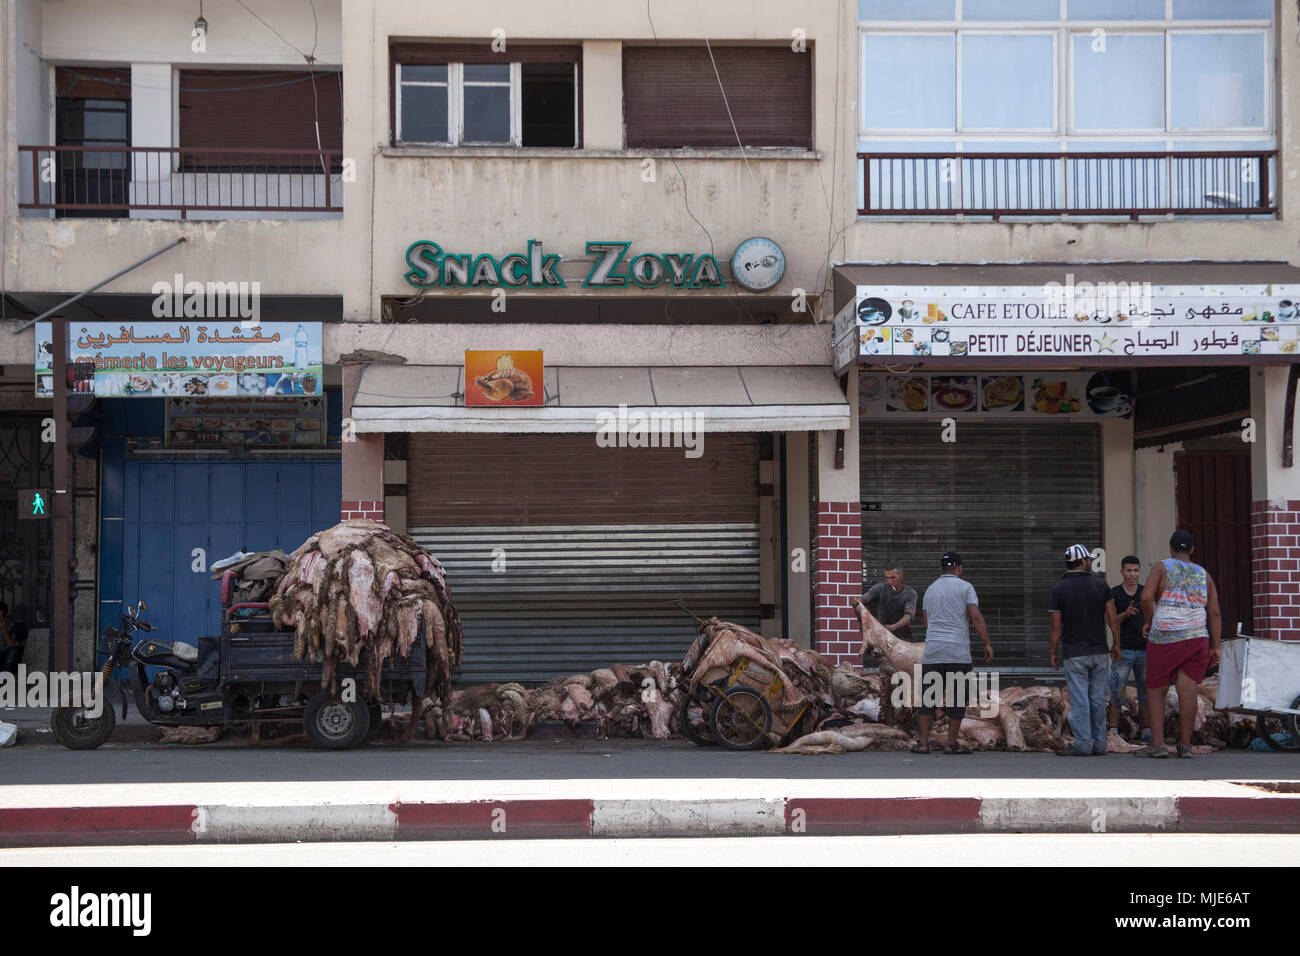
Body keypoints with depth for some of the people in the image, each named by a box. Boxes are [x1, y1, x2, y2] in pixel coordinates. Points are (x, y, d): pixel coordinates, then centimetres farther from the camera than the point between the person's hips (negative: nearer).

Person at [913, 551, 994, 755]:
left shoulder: (931, 589, 14)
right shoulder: (964, 587, -1)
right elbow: (976, 617, -9)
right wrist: (987, 644, -5)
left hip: (933, 651, 4)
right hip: (958, 652, -4)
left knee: (928, 697, 7)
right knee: (957, 697, 4)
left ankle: (924, 742, 2)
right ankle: (952, 743, 4)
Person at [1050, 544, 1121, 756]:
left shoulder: (1059, 588, -4)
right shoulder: (1100, 584, 1)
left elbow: (1056, 626, -4)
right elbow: (1112, 618, 0)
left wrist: (1053, 652, 6)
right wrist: (1116, 644, 12)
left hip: (1074, 653, -2)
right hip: (1099, 651, 2)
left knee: (1080, 700, -2)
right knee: (1098, 699, 8)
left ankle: (1083, 744, -4)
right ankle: (1099, 744, 12)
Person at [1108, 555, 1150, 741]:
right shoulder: (1114, 594, -1)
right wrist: (1125, 614, -23)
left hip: (1144, 650, 3)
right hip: (1123, 650, -3)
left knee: (1146, 691, 5)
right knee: (1118, 691, -4)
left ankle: (1146, 731, 10)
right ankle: (1113, 729, 1)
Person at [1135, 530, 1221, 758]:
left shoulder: (1162, 567, 0)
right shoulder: (1203, 575, 10)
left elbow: (1146, 597, -15)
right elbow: (1214, 613, 6)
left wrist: (1148, 622, 1)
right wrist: (1215, 647, 9)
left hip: (1164, 638, -3)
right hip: (1197, 637, 3)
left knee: (1155, 691, 4)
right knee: (1187, 688, -4)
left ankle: (1158, 744, -4)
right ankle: (1185, 744, -7)